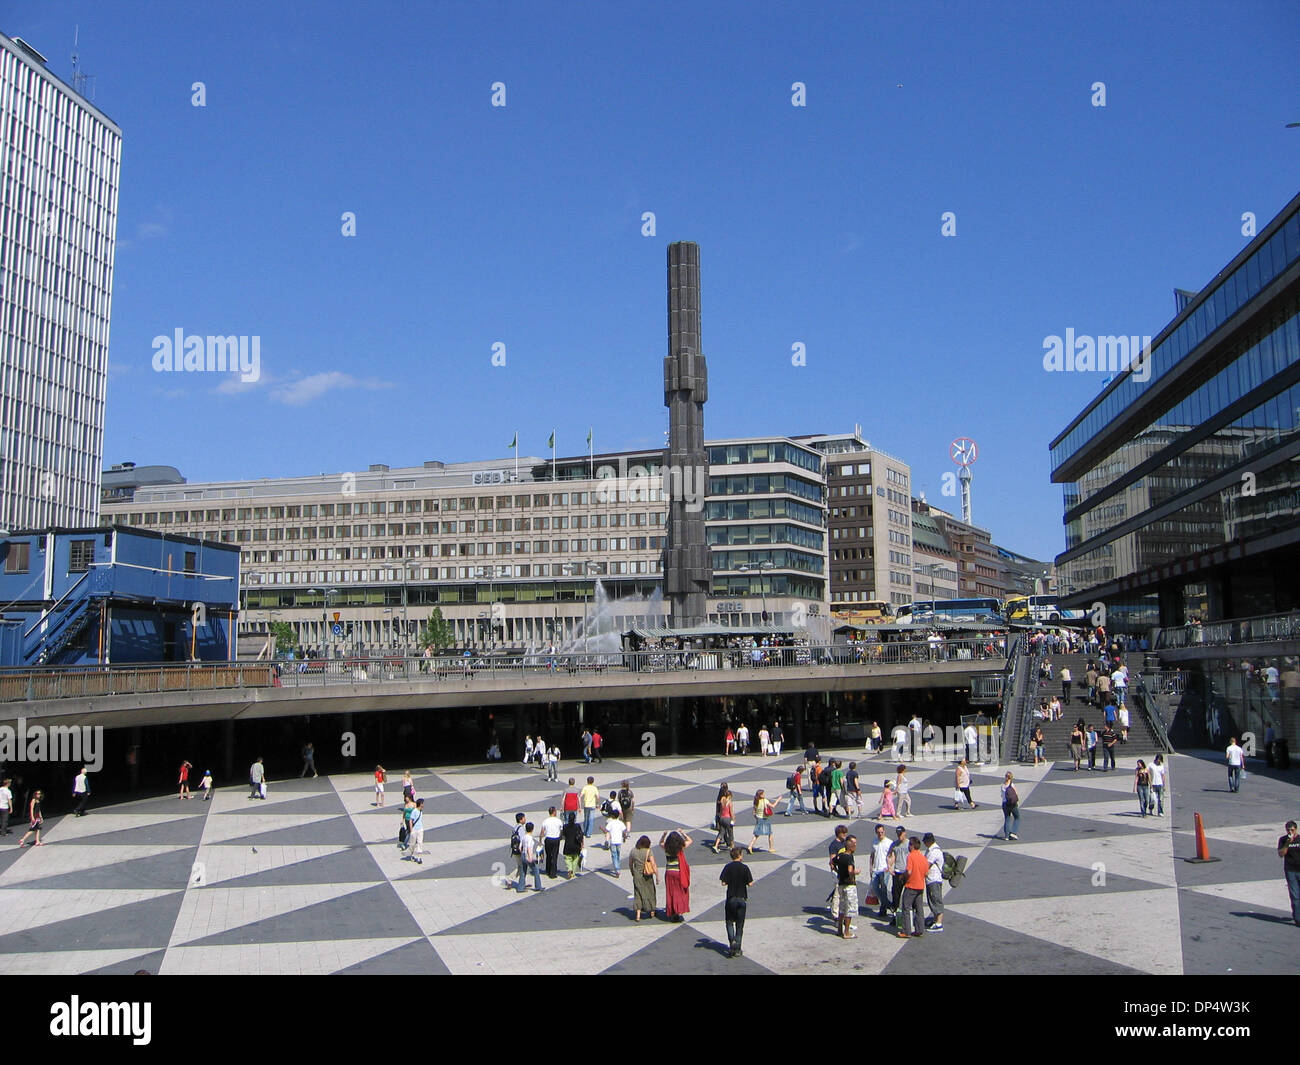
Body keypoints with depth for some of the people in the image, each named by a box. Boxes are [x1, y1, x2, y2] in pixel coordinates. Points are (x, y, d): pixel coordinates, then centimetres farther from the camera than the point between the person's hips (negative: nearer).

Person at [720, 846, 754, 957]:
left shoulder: (728, 867, -5)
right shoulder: (744, 867, -8)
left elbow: (723, 882, -9)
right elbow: (750, 883, -9)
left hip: (730, 898, 1)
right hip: (742, 898, -1)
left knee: (729, 922, 14)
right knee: (740, 924, 9)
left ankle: (732, 940, -10)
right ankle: (737, 949, 5)